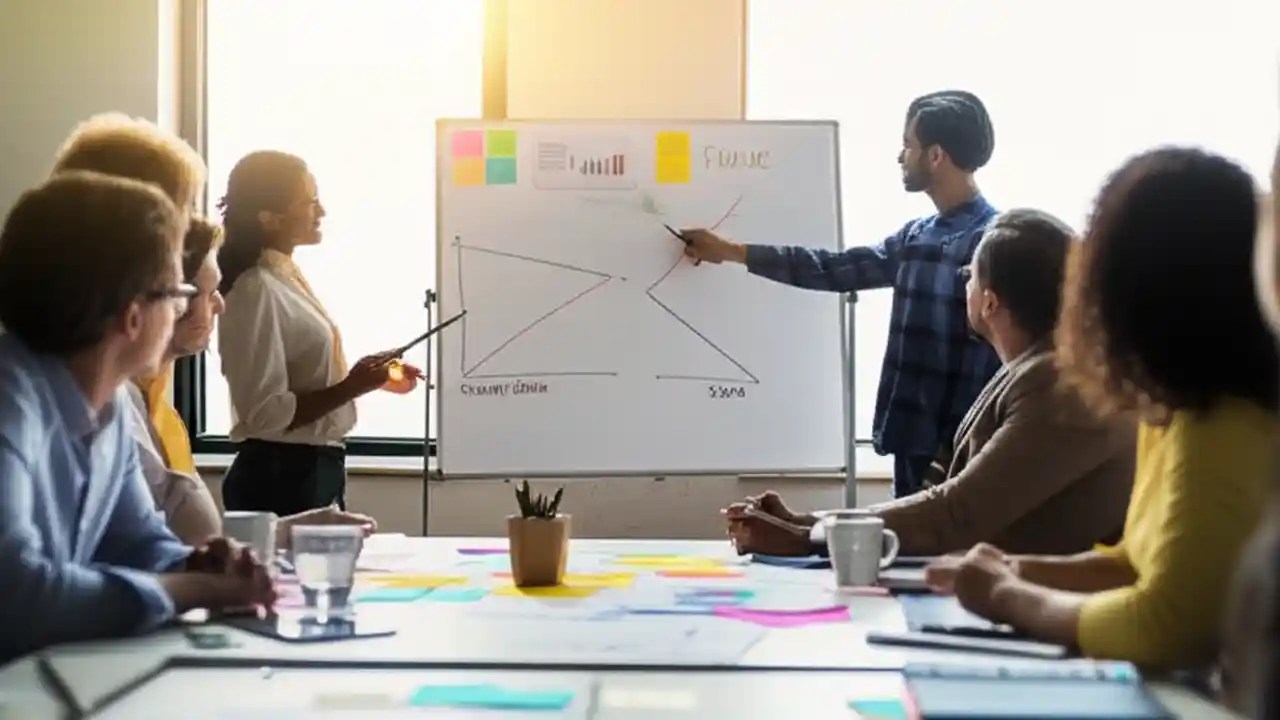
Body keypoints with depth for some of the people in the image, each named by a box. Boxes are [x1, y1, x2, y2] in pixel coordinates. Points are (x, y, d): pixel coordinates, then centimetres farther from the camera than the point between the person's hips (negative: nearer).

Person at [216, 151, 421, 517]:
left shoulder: (289, 275, 9)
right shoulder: (258, 291, -19)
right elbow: (266, 413, -22)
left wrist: (368, 377, 10)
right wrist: (351, 388, -23)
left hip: (315, 469, 9)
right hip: (281, 478, -9)